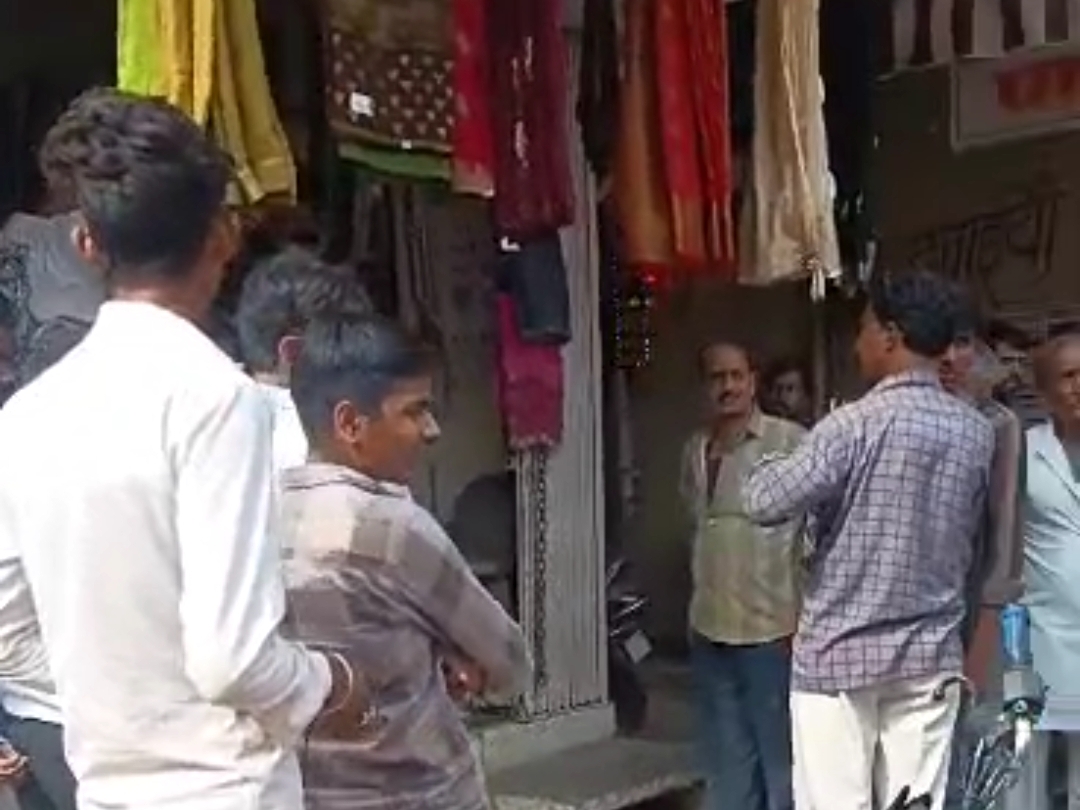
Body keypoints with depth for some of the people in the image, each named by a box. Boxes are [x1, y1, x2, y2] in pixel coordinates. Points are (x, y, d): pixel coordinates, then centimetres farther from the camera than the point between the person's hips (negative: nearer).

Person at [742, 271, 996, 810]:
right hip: (931, 651, 5)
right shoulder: (977, 433, 4)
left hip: (840, 650, -5)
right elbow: (968, 536, 14)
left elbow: (764, 503, -14)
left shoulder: (855, 425, -15)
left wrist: (767, 467, 5)